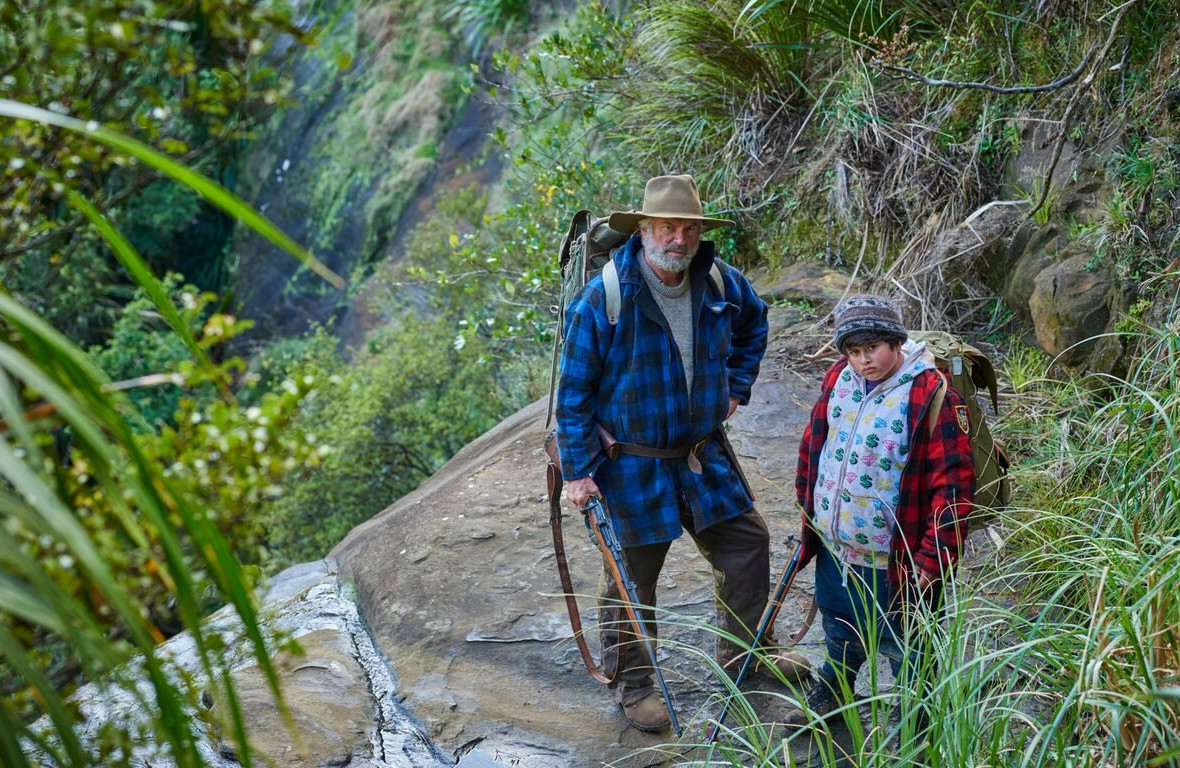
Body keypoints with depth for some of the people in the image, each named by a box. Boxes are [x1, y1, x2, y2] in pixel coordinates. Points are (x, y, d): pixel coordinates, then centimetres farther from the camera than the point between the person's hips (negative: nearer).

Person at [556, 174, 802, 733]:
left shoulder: (721, 285, -4)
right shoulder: (601, 299, -19)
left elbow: (754, 321, 21)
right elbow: (573, 391, -14)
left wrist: (737, 386, 13)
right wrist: (577, 471, -14)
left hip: (704, 456, 5)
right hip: (630, 465, -5)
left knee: (747, 544, 14)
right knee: (631, 577, 7)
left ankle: (744, 654, 37)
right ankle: (632, 682, 29)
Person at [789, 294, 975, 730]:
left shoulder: (931, 395, -22)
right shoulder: (838, 379, -2)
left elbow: (953, 483, -22)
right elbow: (814, 440, 14)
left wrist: (932, 559, -22)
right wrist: (808, 502, 17)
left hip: (893, 560, -6)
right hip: (834, 543, 6)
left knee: (905, 650, 13)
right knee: (840, 629, 29)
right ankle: (833, 687, 54)